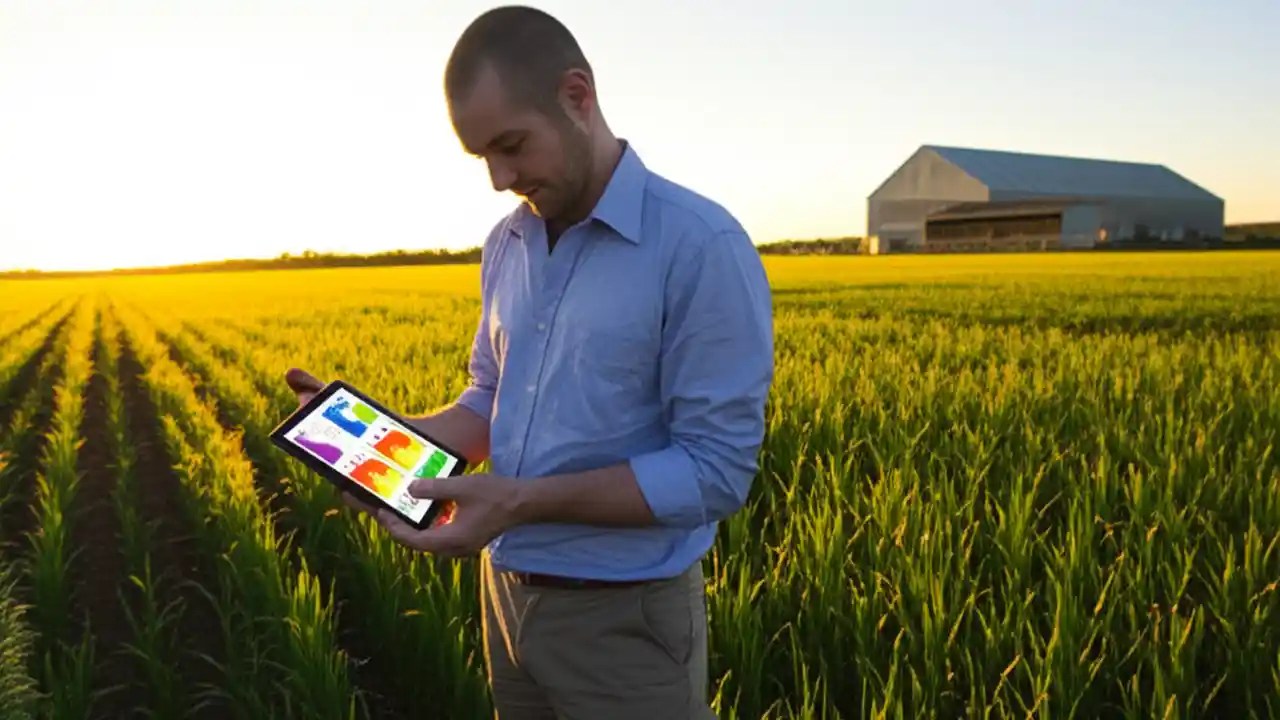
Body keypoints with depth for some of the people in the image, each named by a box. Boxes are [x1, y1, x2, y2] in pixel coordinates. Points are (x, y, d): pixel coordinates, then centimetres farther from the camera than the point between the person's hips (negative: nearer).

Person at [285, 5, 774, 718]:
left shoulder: (703, 248, -19)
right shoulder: (507, 245, 5)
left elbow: (717, 470, -20)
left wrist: (522, 501, -26)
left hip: (623, 616, -6)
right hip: (506, 593, 7)